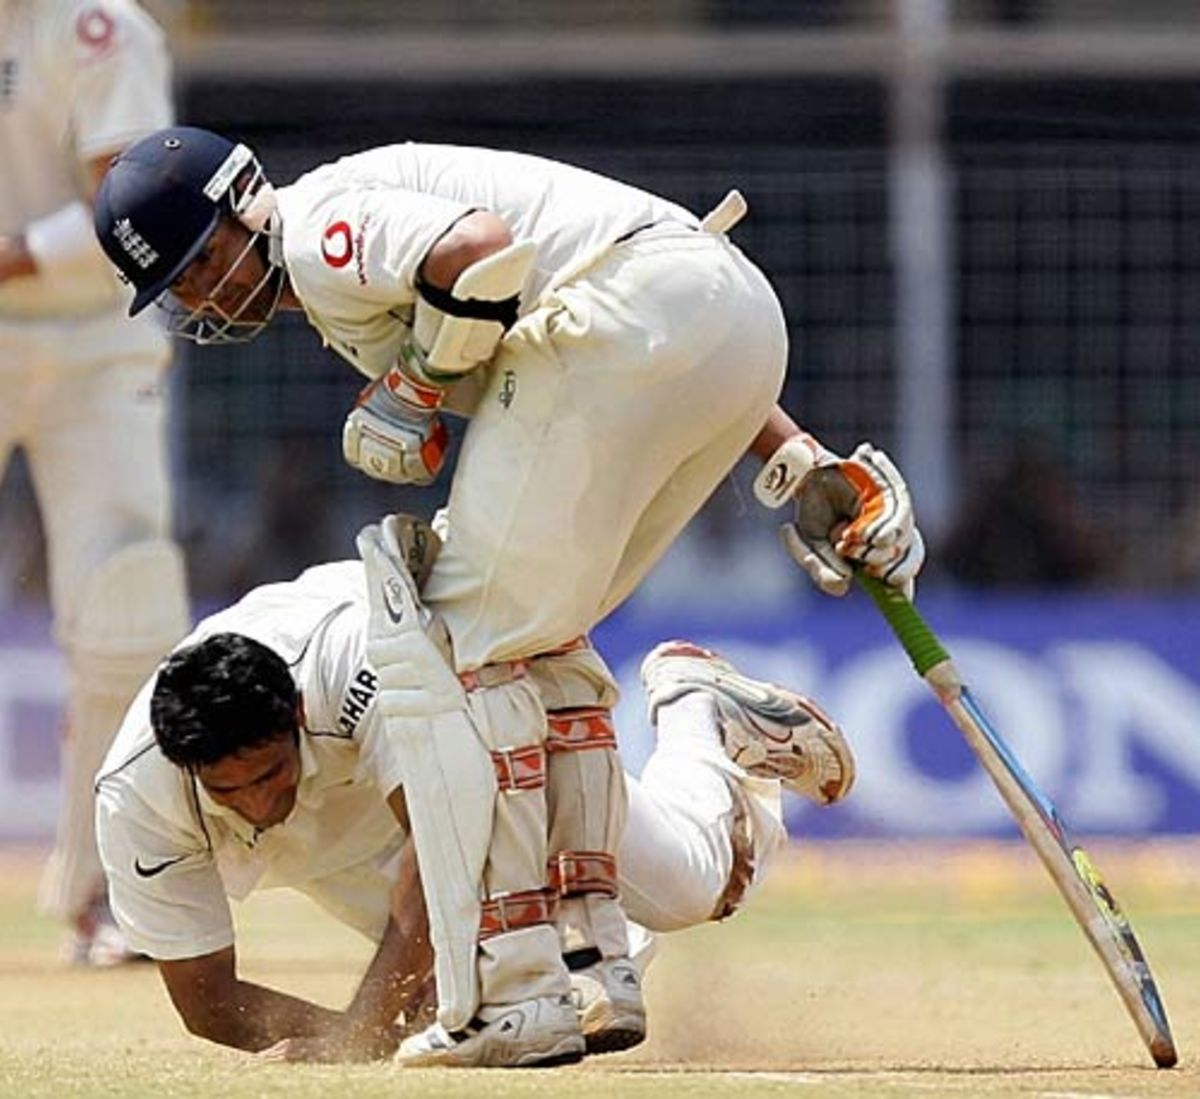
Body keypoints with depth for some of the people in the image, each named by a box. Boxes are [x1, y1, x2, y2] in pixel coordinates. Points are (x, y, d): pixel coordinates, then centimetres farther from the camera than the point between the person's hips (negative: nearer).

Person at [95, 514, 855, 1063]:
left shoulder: (361, 652, -46)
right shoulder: (137, 794, -37)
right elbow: (207, 1000, -29)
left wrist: (367, 1029, -56)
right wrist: (356, 1036, -46)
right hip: (337, 850, 2)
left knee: (684, 888, -2)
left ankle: (696, 709, 27)